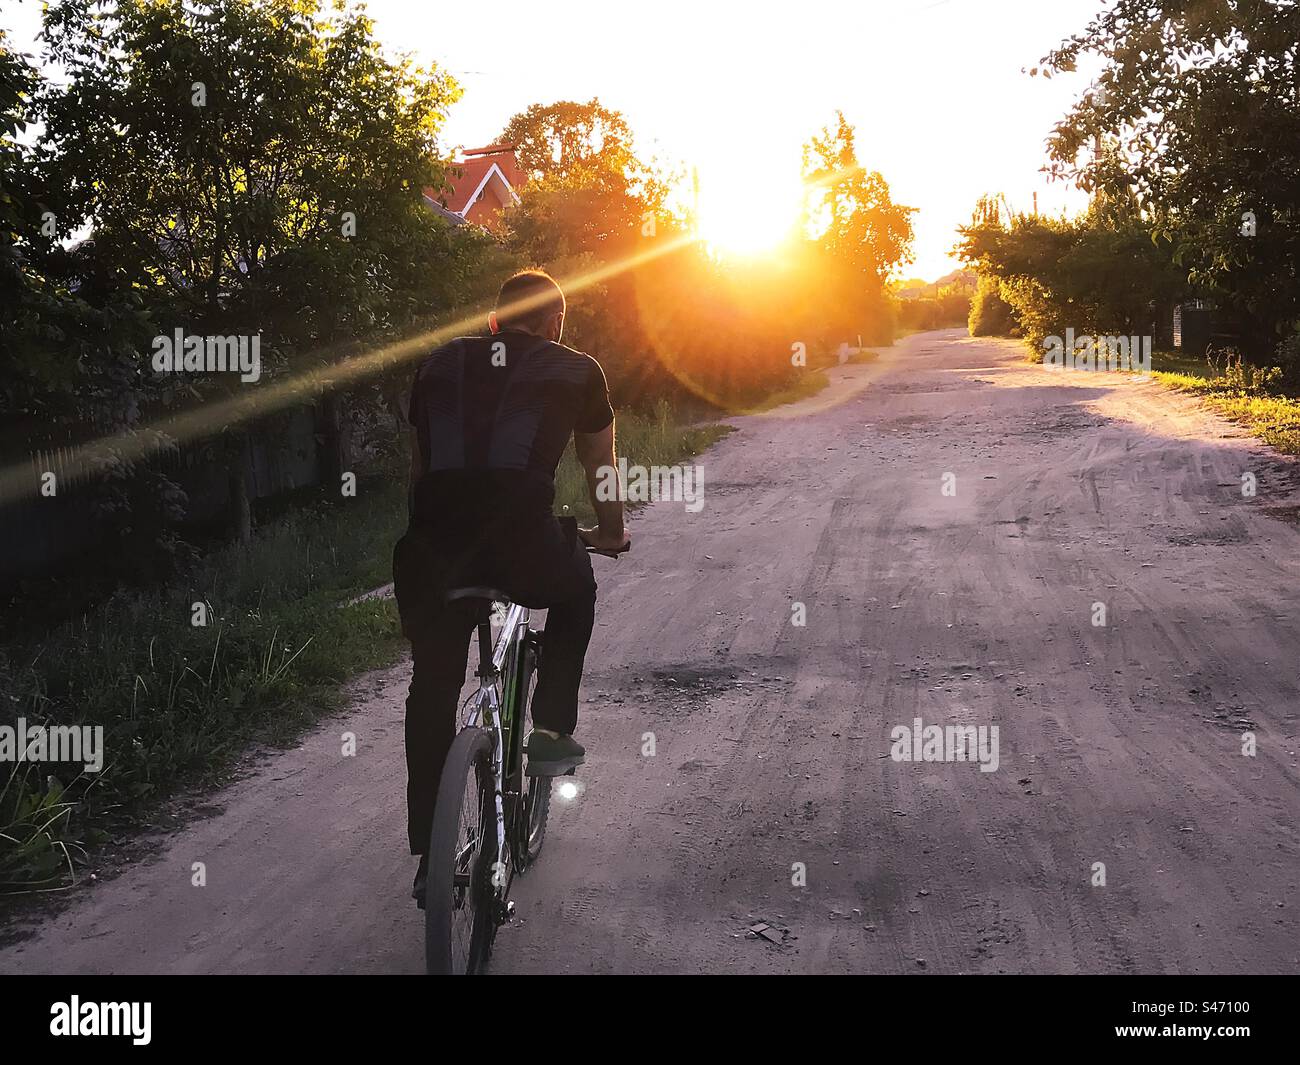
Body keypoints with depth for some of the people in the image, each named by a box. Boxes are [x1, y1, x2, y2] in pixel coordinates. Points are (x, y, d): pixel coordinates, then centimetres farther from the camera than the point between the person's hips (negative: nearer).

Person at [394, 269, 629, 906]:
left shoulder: (440, 365, 25)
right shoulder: (576, 371, 18)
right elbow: (600, 470, 31)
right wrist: (611, 533, 51)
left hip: (430, 552, 3)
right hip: (522, 544, -2)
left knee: (431, 691, 21)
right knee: (576, 591, 33)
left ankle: (431, 860, 27)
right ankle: (552, 730, 27)